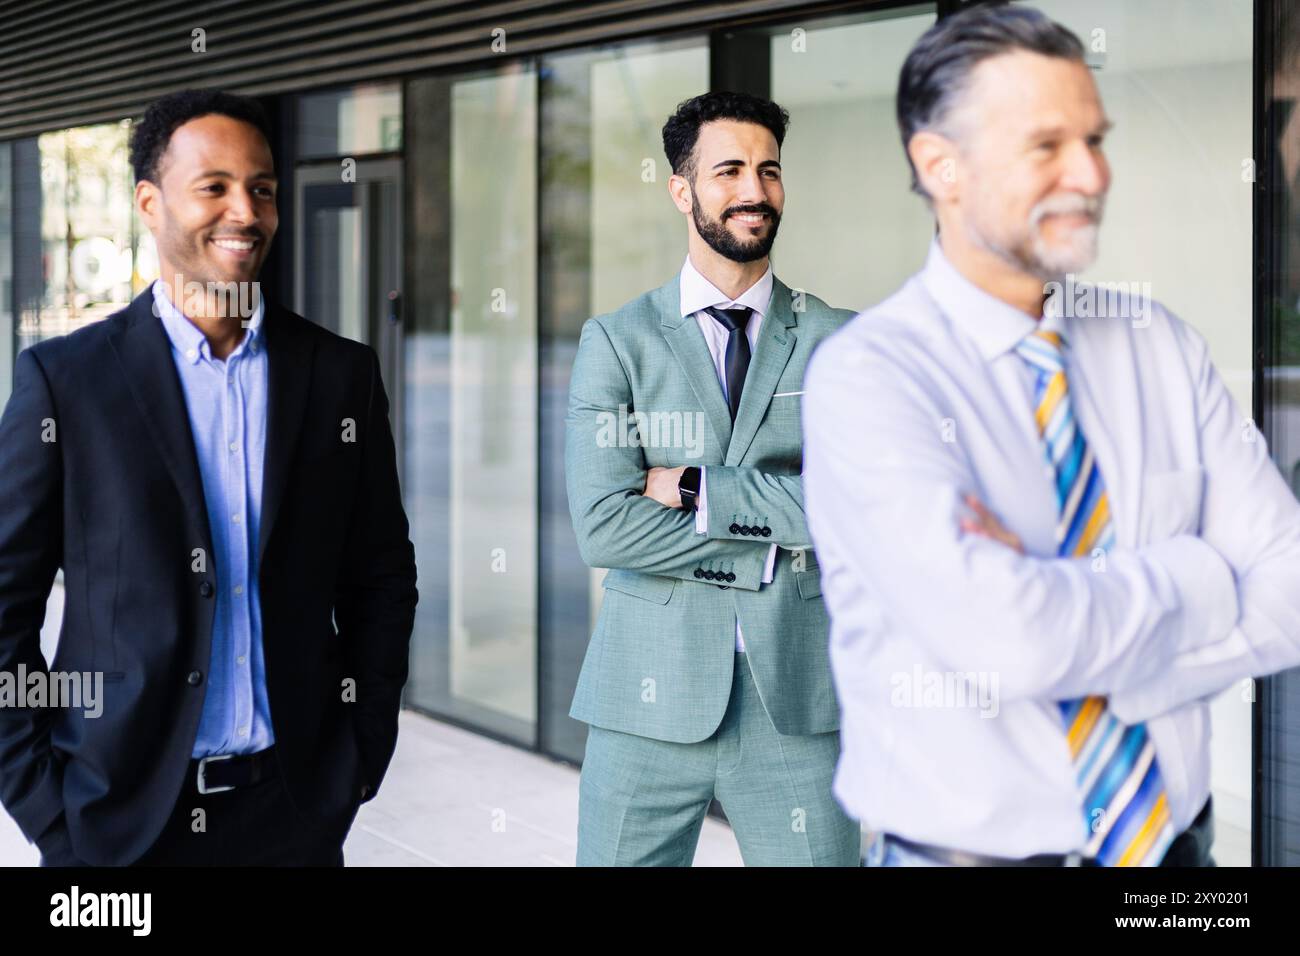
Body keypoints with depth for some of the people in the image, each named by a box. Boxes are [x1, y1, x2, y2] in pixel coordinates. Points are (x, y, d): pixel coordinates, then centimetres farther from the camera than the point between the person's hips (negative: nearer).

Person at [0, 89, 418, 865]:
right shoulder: (64, 377, -5)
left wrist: (363, 757, 2)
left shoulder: (342, 373, 2)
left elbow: (381, 580, 8)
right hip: (118, 819, -2)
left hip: (294, 809, 2)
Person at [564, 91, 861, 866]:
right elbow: (603, 528, -9)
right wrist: (777, 534, -10)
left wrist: (698, 490, -11)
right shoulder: (616, 341, 2)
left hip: (799, 698, 0)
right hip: (652, 696, 0)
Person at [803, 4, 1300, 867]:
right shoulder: (866, 375, -17)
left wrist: (1052, 601, -20)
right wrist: (1198, 573, -12)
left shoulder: (1164, 347, -1)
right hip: (971, 845, -4)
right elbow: (1008, 641, -28)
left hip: (1176, 837, 5)